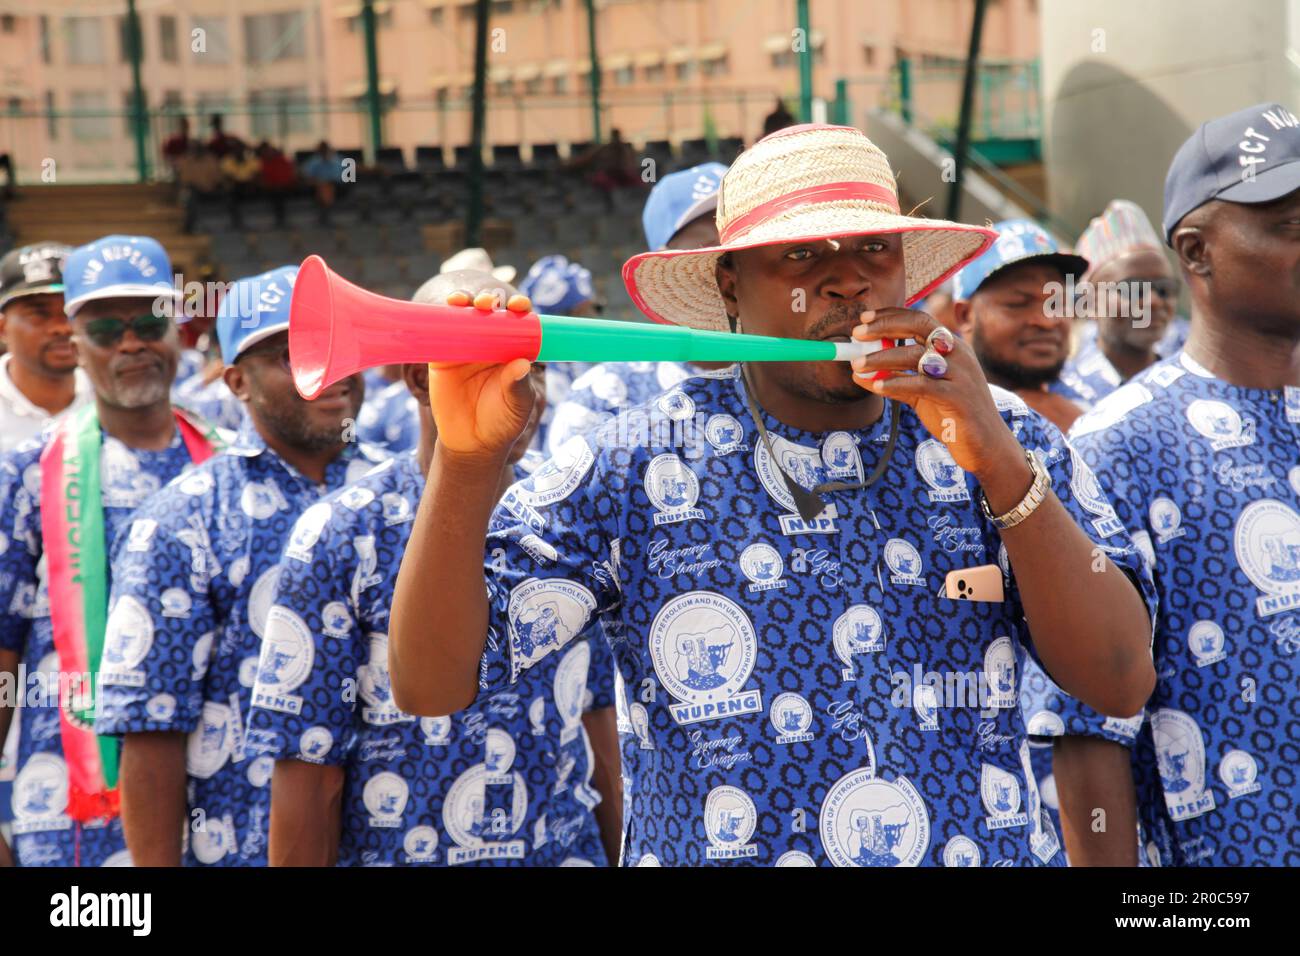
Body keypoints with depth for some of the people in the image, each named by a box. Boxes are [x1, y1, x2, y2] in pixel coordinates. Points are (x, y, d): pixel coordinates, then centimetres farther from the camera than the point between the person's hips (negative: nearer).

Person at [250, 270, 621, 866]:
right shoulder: (339, 538, -10)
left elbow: (597, 717, 8)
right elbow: (309, 772, -10)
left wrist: (619, 852, 5)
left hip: (570, 848, 3)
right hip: (405, 851, -3)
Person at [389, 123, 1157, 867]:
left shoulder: (1000, 438, -4)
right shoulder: (633, 468, -8)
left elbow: (1121, 685, -13)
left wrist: (998, 461, -22)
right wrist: (466, 463, -26)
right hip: (710, 848, -1)